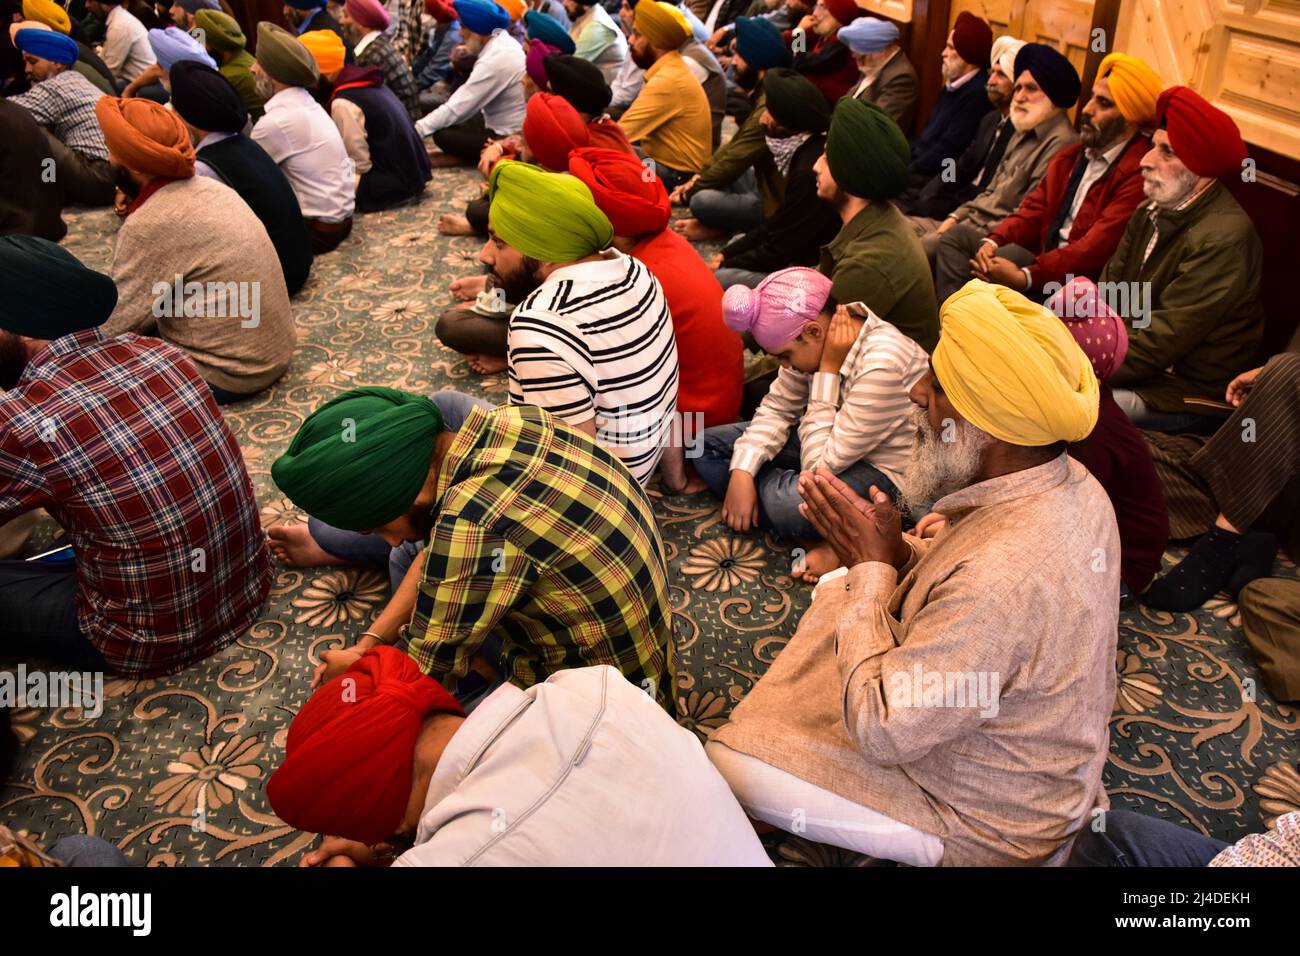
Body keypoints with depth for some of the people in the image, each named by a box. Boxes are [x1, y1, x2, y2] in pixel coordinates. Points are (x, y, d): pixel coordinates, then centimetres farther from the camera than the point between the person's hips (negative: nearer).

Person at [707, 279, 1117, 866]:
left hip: (987, 823, -8)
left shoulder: (1000, 580, -41)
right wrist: (896, 554, -12)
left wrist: (872, 566, -24)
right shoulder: (1071, 486, -11)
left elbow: (880, 731, -32)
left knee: (727, 765, -6)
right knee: (837, 590, 17)